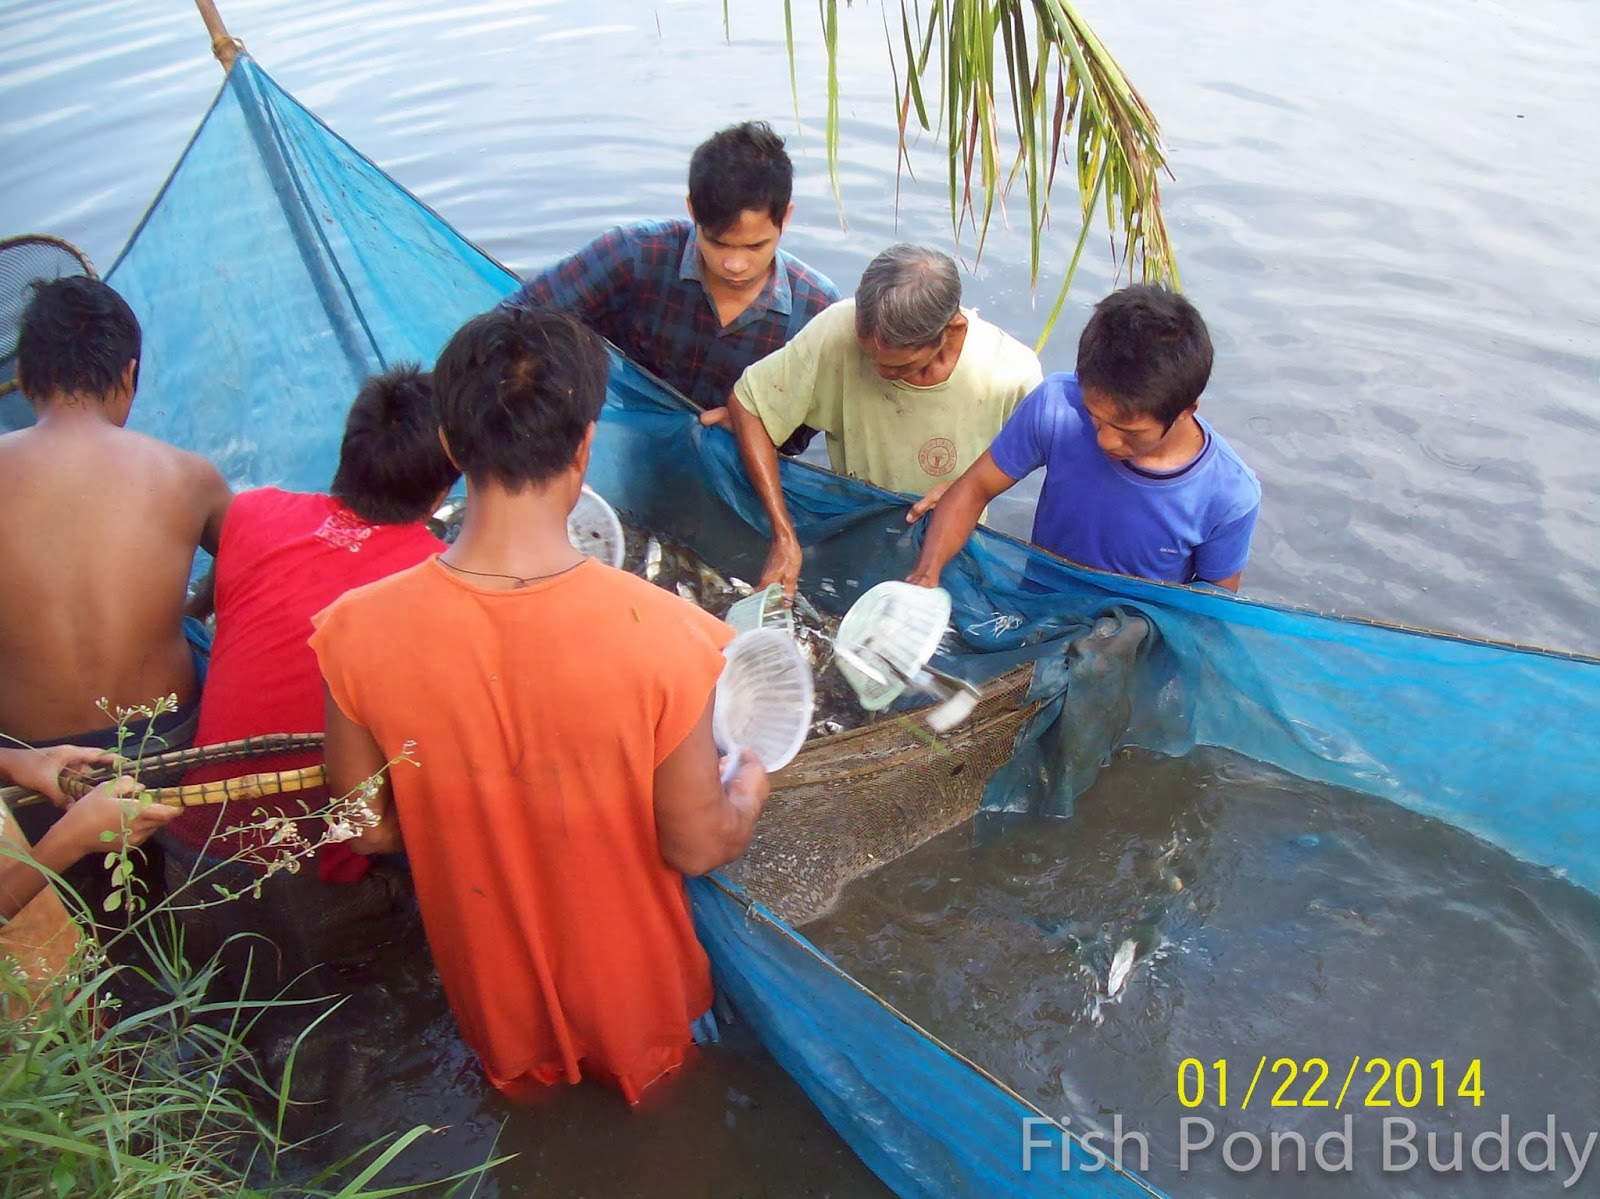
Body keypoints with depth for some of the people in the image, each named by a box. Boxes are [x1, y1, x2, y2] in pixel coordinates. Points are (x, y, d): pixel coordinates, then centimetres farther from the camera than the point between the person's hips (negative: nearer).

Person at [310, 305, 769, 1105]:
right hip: (634, 1001, -2)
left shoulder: (358, 633, -26)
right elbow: (698, 847, -20)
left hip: (494, 1004, 2)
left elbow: (369, 831, -10)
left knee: (522, 1081, 34)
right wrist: (753, 781, 1)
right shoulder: (664, 636, -34)